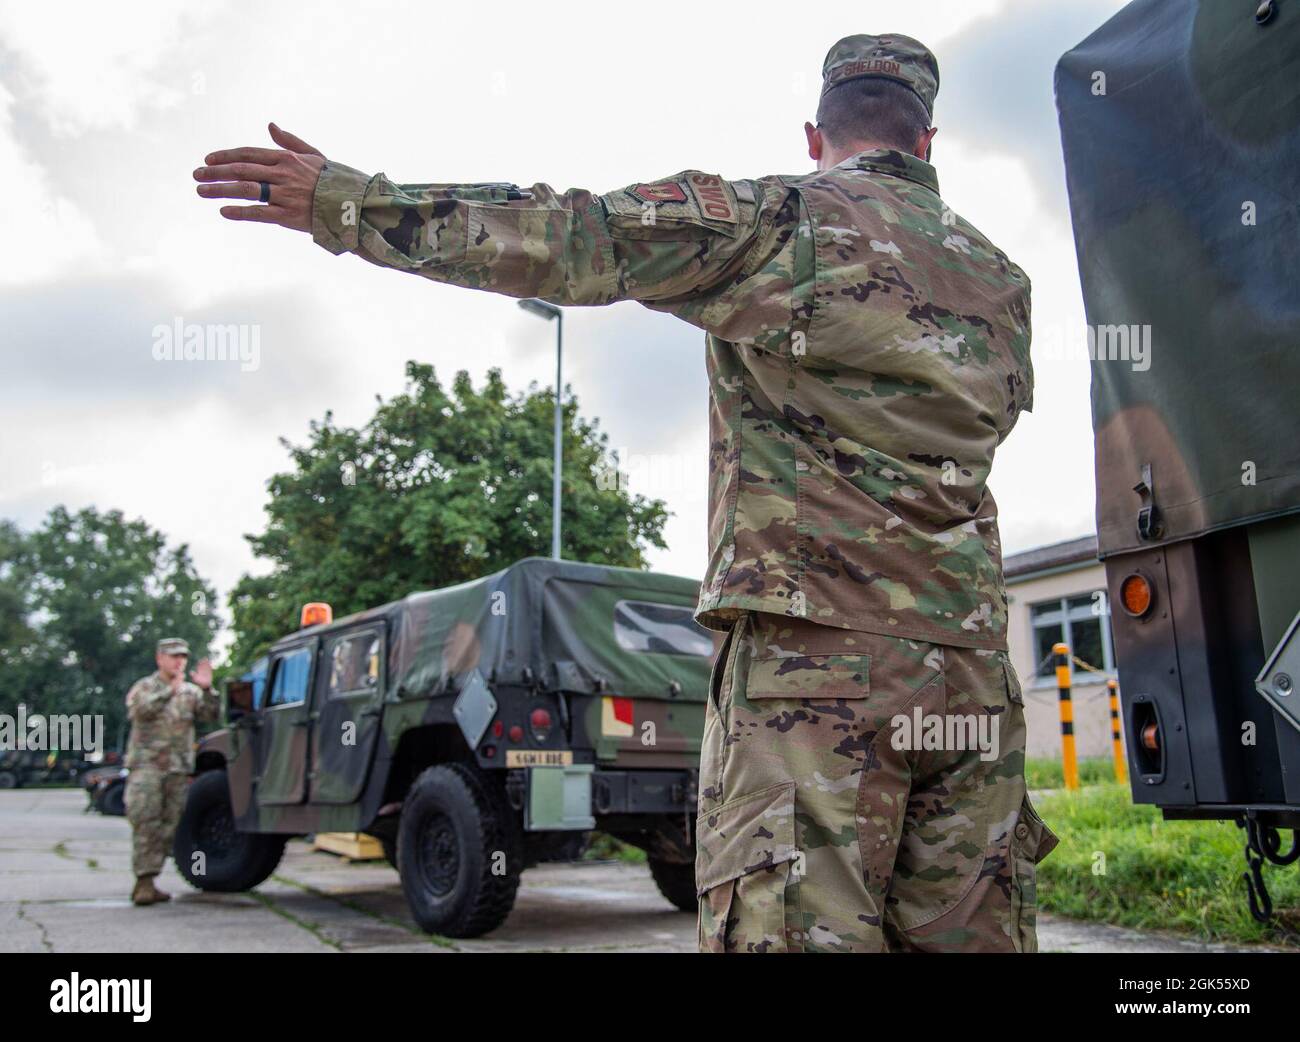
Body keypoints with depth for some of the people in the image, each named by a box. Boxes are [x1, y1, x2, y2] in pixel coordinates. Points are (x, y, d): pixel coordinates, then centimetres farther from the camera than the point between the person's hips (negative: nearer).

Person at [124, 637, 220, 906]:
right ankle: (144, 881, -12)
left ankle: (146, 884, 11)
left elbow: (210, 715, 1)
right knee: (146, 824, -12)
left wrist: (207, 690, -15)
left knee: (167, 828, 3)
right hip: (147, 764, -4)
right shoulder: (144, 687, 5)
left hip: (179, 769, 4)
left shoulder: (191, 691, 15)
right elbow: (140, 710, -16)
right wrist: (170, 691, -27)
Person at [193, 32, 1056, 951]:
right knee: (968, 934, 10)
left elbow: (559, 237, -5)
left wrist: (339, 200, 2)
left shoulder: (777, 221, 0)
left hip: (811, 668, -6)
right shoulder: (1004, 279, 19)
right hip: (972, 681, 7)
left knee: (789, 929, -4)